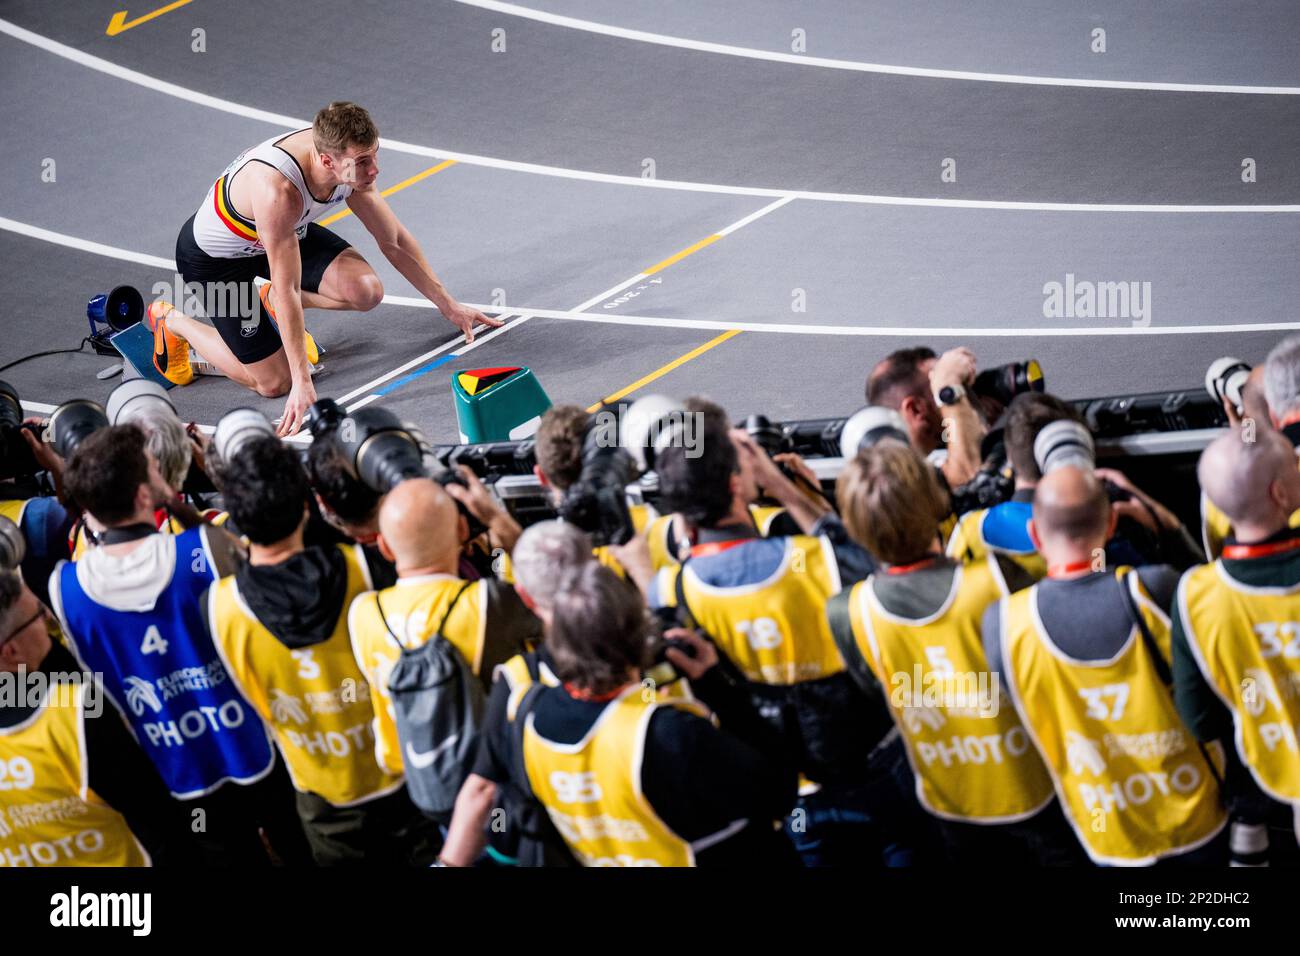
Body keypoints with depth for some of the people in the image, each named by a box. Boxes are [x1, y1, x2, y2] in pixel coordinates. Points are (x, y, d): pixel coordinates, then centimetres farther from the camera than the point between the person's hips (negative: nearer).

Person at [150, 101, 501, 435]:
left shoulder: (350, 163, -21)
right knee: (274, 382, -5)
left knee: (366, 291, -17)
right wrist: (302, 383, -35)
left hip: (288, 232, 6)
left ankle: (273, 305, 14)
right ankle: (172, 321, 17)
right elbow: (286, 290, -37)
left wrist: (448, 305, -3)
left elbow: (394, 241, -6)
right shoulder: (278, 190, -43)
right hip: (215, 257, -6)